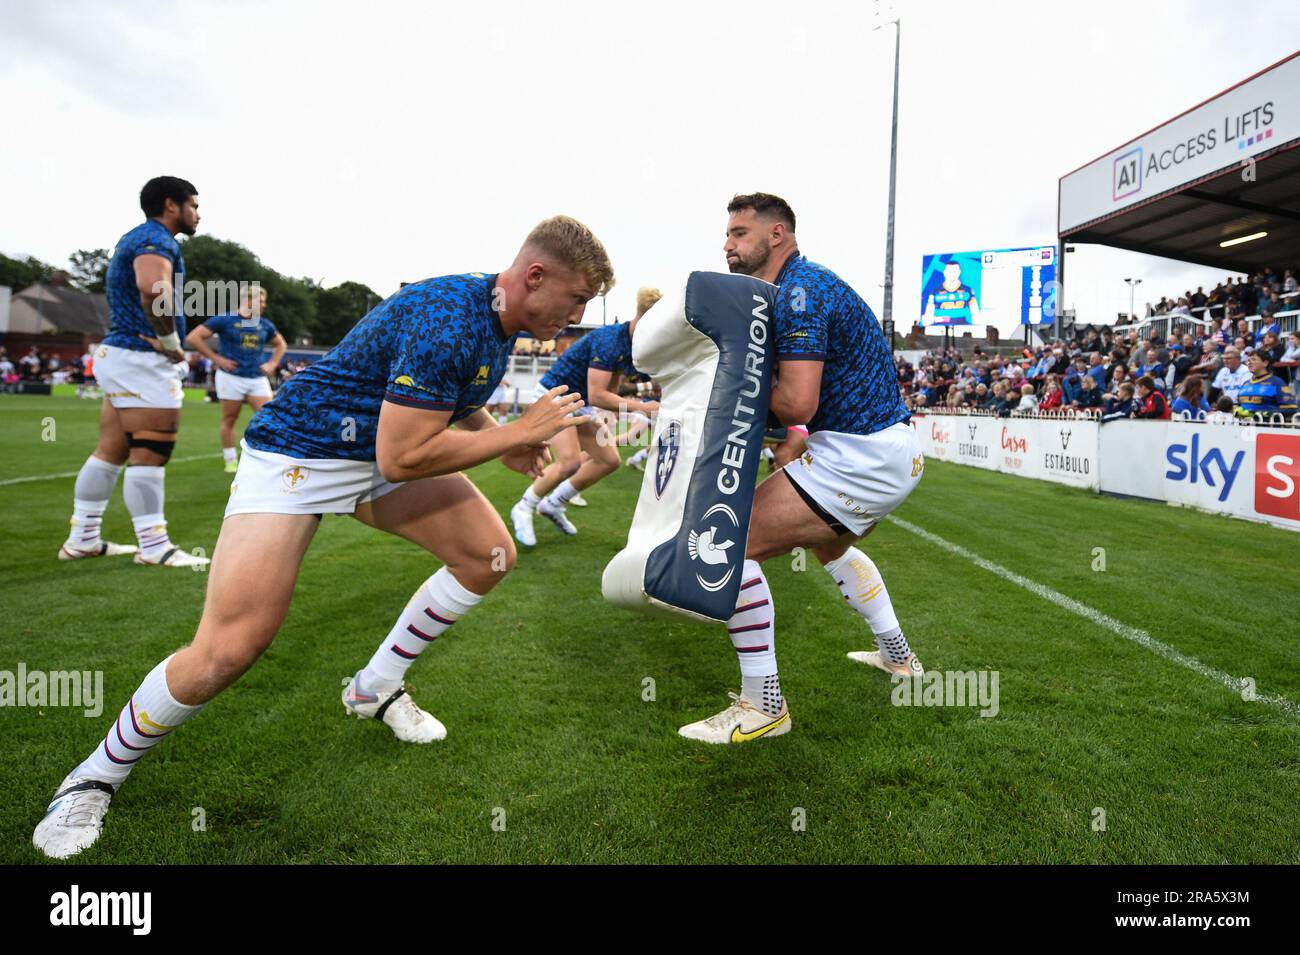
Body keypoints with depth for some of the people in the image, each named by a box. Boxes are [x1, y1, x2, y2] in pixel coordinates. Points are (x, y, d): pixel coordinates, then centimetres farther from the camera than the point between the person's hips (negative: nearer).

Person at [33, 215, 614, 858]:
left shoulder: (504, 320, 1)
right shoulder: (448, 319, -30)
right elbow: (401, 458, -31)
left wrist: (497, 438, 4)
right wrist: (520, 431, -24)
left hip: (387, 440, 9)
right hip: (296, 450, -9)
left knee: (490, 556, 0)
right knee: (229, 650, -15)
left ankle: (375, 689, 18)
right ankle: (96, 777, 13)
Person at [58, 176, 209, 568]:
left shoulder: (137, 238, 21)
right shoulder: (157, 239, -12)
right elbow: (154, 289, -33)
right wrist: (171, 342, -21)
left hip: (119, 355, 10)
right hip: (141, 360, -10)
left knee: (111, 451, 13)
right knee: (150, 454, -5)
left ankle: (82, 540, 21)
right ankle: (155, 548, 1)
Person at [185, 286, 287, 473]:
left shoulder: (265, 325, 9)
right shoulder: (224, 320, -5)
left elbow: (281, 344, 27)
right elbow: (193, 338, -5)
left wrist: (272, 363, 12)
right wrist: (216, 359, -8)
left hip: (258, 379, 4)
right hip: (231, 377, -4)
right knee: (229, 420, 3)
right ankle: (230, 462, 13)